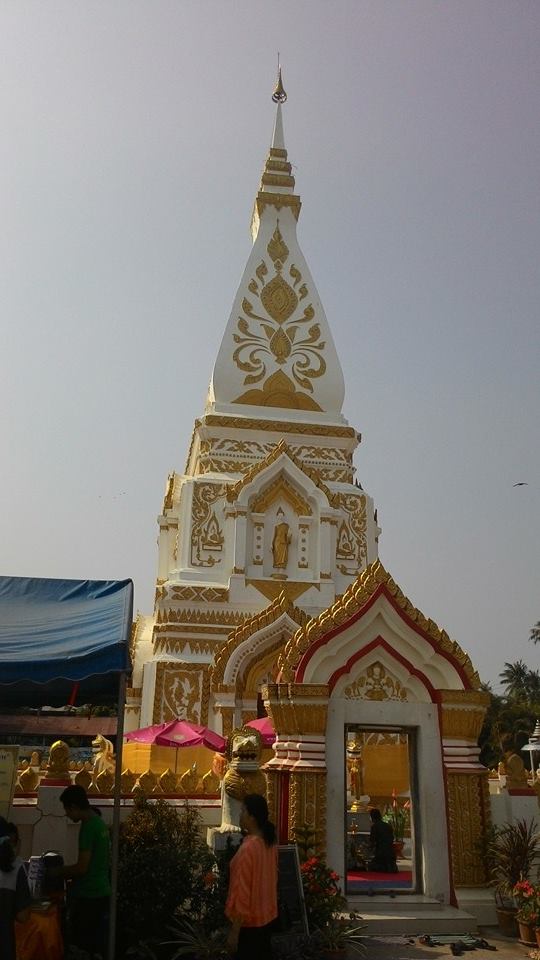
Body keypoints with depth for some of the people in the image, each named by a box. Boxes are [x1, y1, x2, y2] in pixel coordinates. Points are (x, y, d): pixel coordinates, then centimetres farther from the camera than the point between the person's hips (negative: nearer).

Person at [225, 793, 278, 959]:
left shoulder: (247, 848, -25)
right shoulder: (270, 842, 0)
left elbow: (242, 892, -23)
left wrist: (234, 931, -17)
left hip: (249, 921, -8)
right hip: (268, 915, 8)